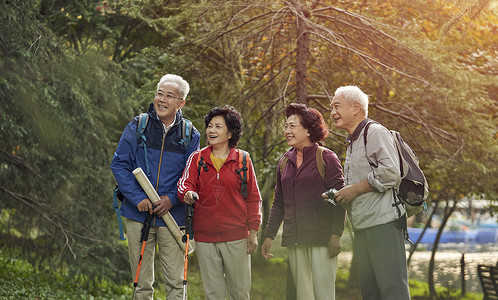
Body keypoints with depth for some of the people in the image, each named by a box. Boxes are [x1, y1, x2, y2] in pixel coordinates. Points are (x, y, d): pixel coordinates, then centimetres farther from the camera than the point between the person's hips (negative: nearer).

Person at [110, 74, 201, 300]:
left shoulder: (190, 135, 3)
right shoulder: (137, 127, 0)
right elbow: (119, 165, -1)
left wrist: (172, 198, -12)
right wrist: (138, 198, -12)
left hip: (172, 216, 0)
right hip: (139, 214, 0)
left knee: (175, 282, 1)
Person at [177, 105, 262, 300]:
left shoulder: (242, 160, 4)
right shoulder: (197, 158, 8)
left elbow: (253, 198, 5)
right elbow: (185, 182, -6)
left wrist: (253, 232, 0)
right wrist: (187, 193, -31)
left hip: (236, 237, -1)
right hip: (205, 236, 1)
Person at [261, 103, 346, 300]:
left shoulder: (326, 158, -2)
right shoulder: (285, 162, 14)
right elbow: (279, 202, 19)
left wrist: (336, 234, -15)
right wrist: (269, 235, 14)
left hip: (321, 238, -5)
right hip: (294, 239, 6)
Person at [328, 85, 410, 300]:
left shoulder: (375, 133, -7)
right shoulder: (352, 143, 24)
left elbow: (390, 172, -20)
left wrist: (354, 189, -14)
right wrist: (338, 196, 13)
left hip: (382, 223, -10)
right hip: (362, 226, 10)